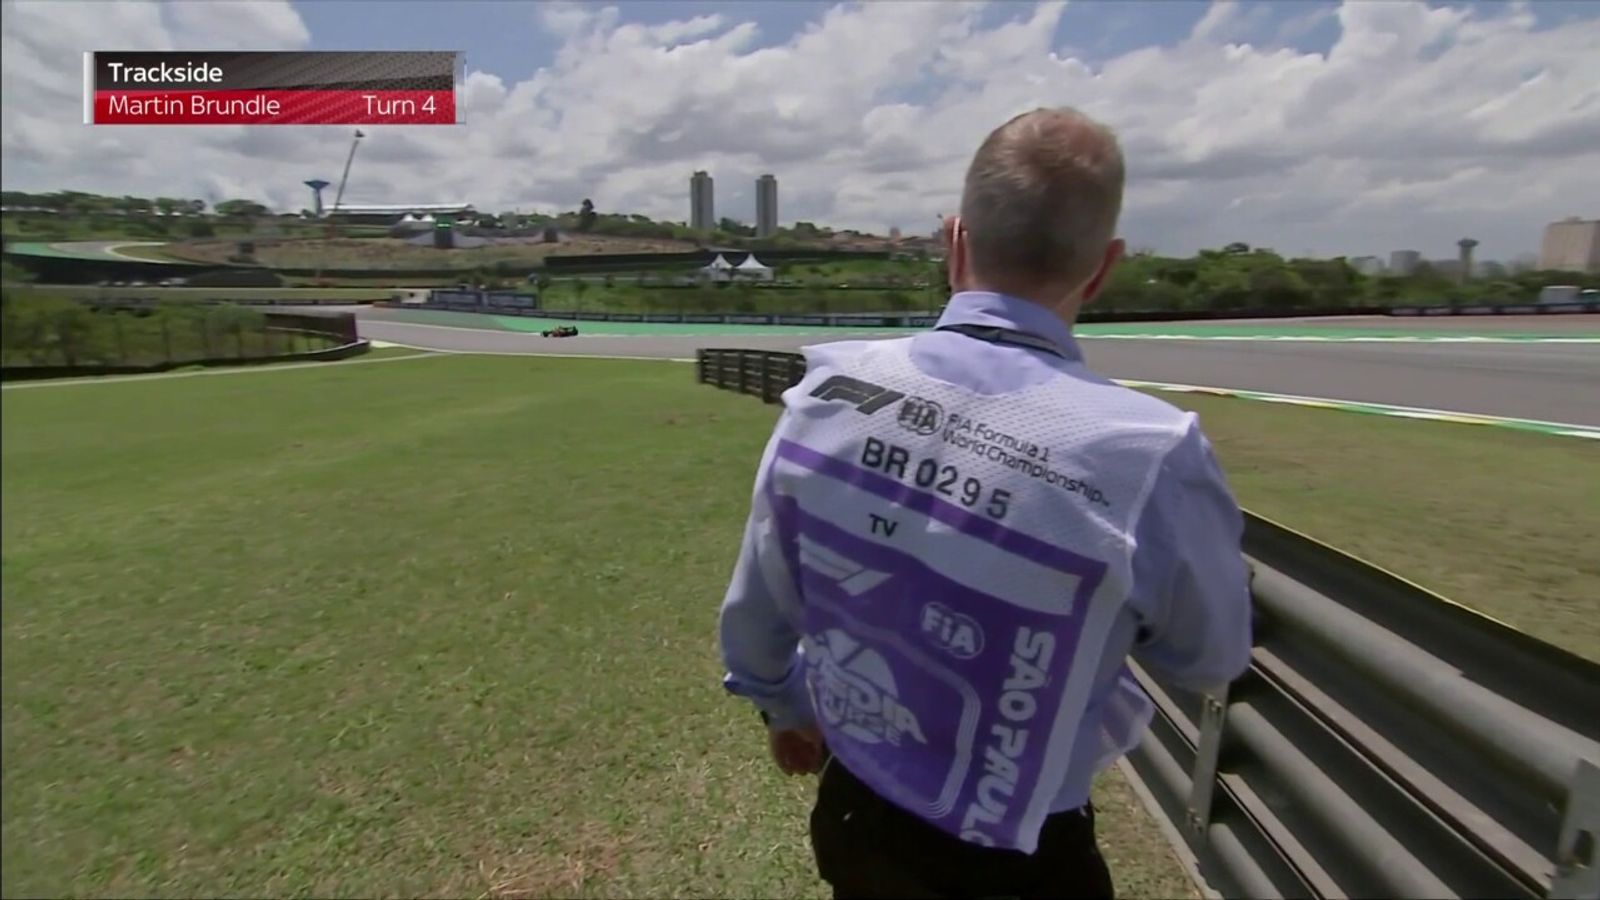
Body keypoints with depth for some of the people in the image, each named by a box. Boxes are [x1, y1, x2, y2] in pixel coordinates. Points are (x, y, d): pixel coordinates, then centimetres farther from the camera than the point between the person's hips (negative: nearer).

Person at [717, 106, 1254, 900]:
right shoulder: (1150, 455, -29)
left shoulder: (827, 392, -20)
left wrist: (781, 706, 15)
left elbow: (755, 612, -5)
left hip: (853, 813, 3)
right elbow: (1212, 661, -8)